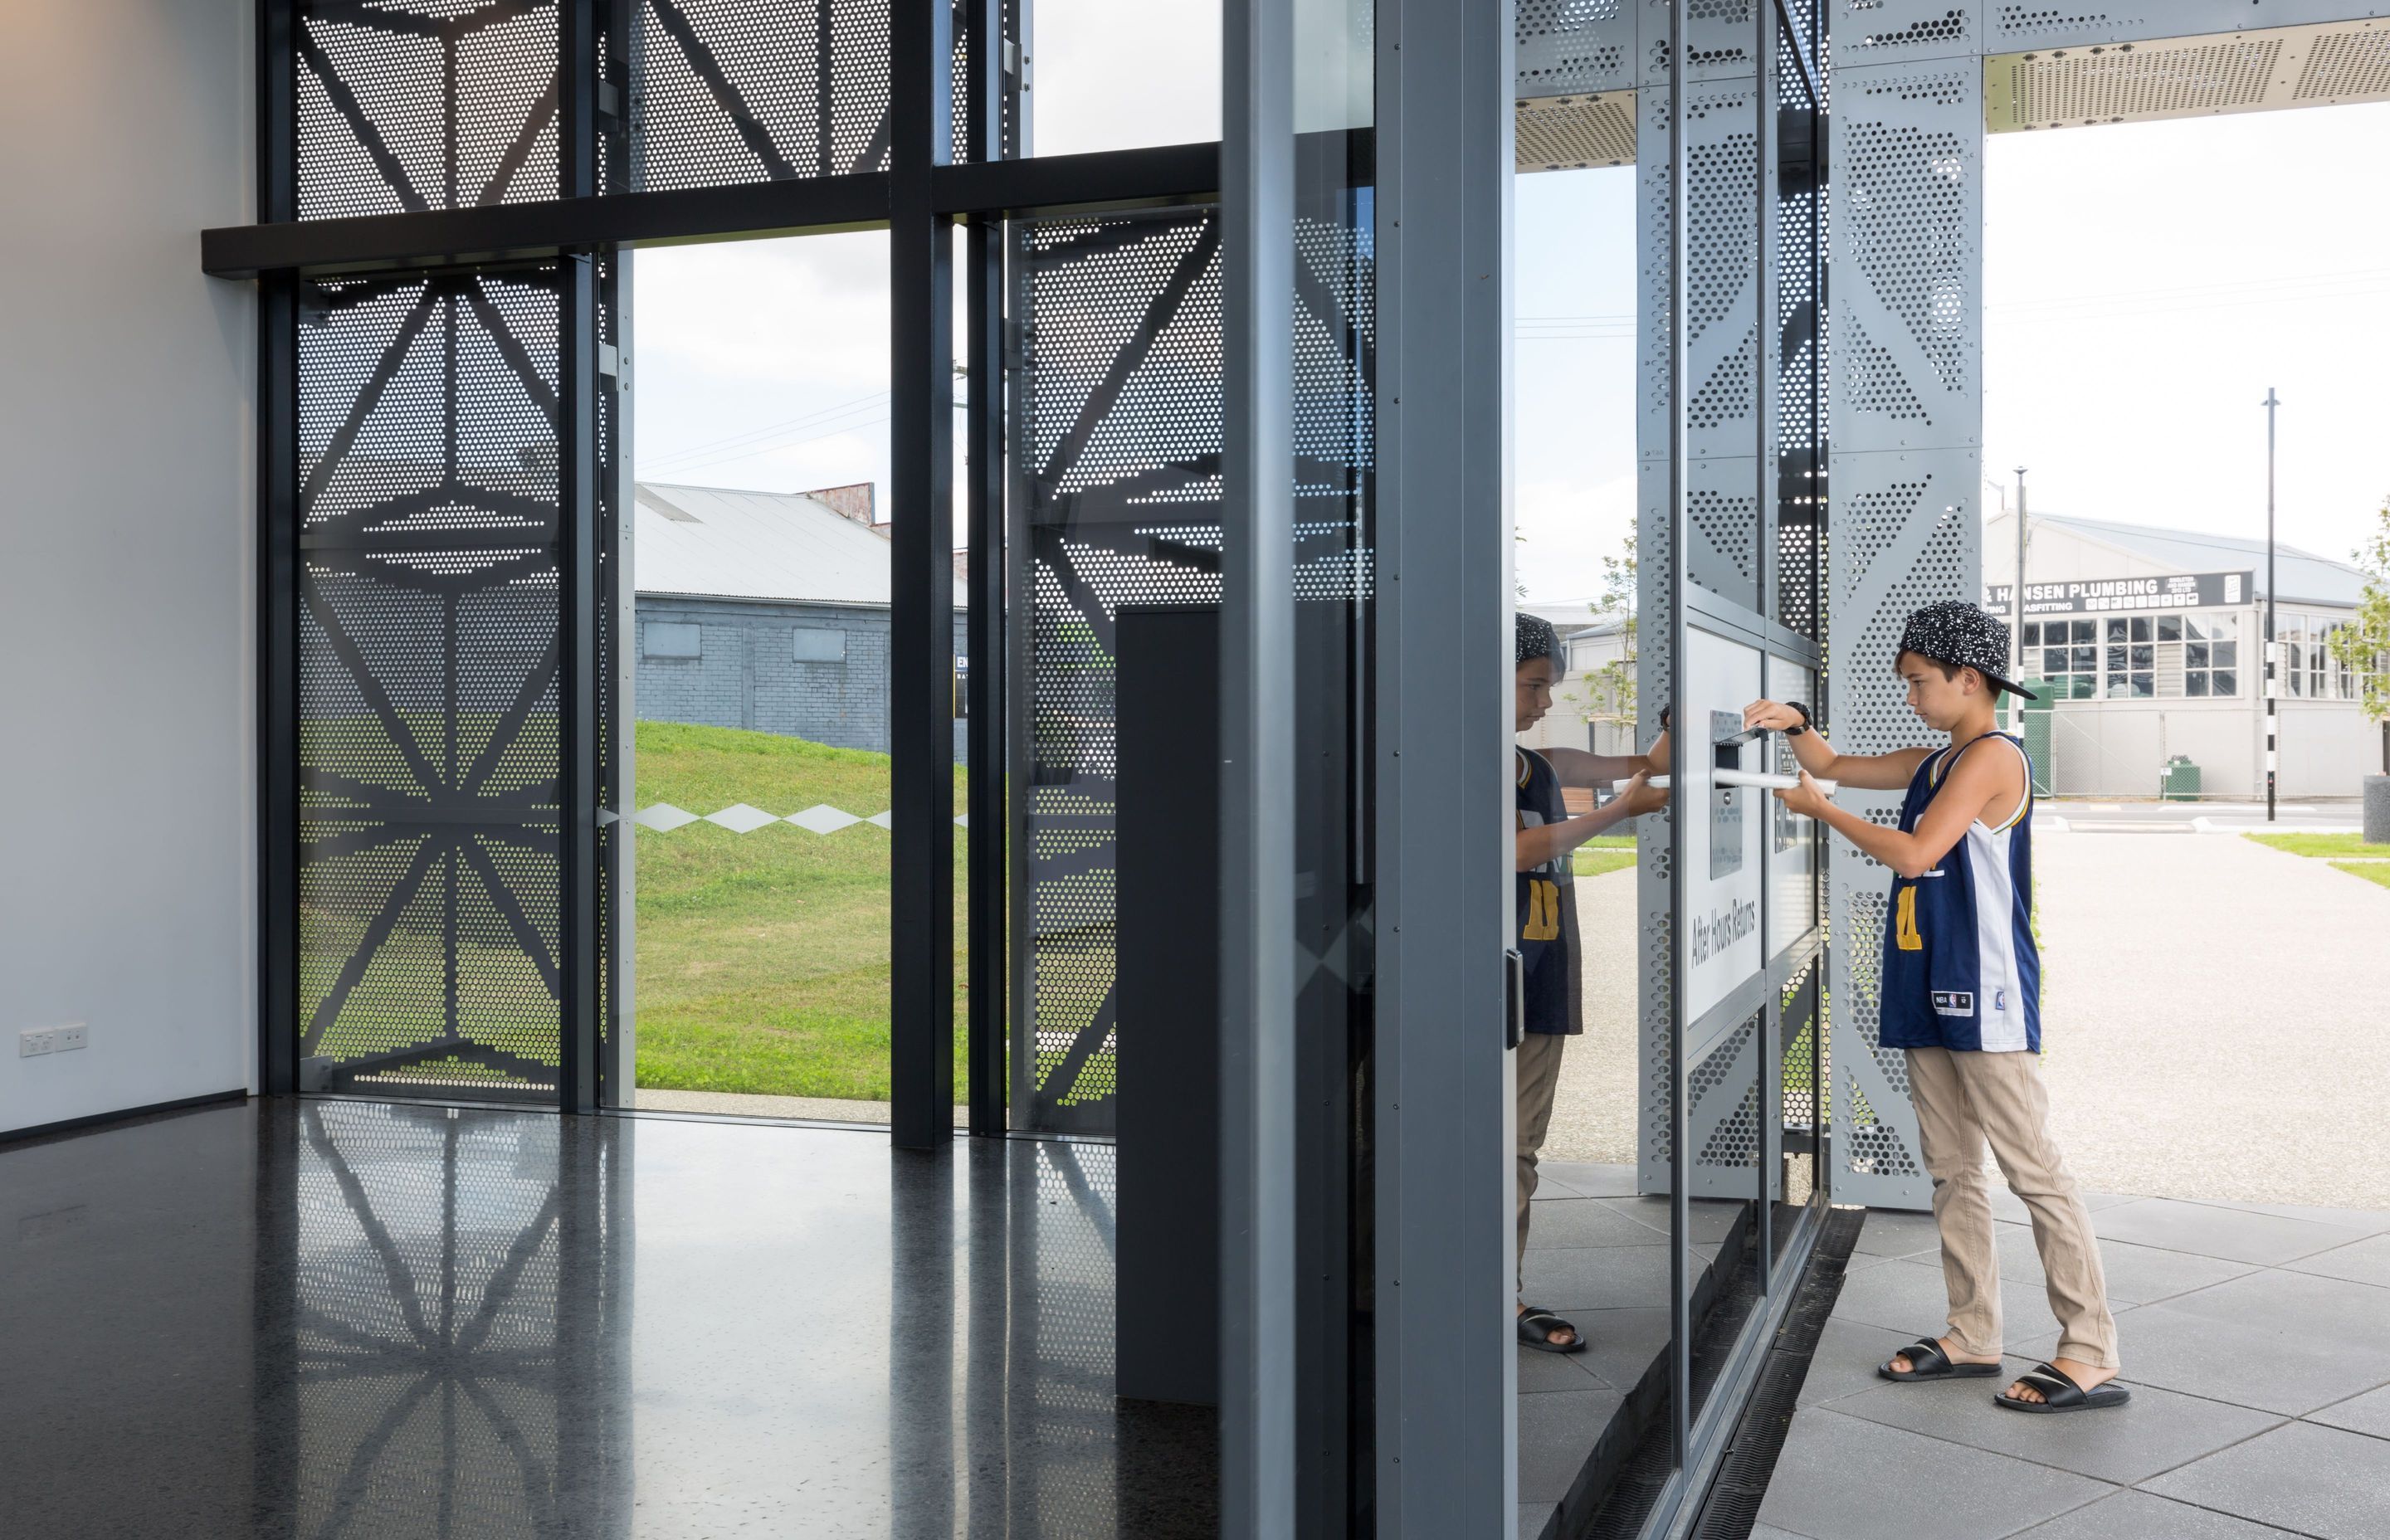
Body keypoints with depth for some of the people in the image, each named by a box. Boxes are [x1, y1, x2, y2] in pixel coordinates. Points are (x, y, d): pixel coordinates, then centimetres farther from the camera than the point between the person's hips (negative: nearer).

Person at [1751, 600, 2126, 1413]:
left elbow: (1914, 853, -21)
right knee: (1952, 1172, 12)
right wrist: (1794, 724, 3)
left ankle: (2092, 1358, -2)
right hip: (1930, 996, 9)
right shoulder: (1934, 761, 15)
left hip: (1985, 996, -9)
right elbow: (1834, 765, 24)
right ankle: (1973, 1337, 20)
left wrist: (1818, 808, -11)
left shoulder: (1994, 756, -12)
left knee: (2033, 1170, -6)